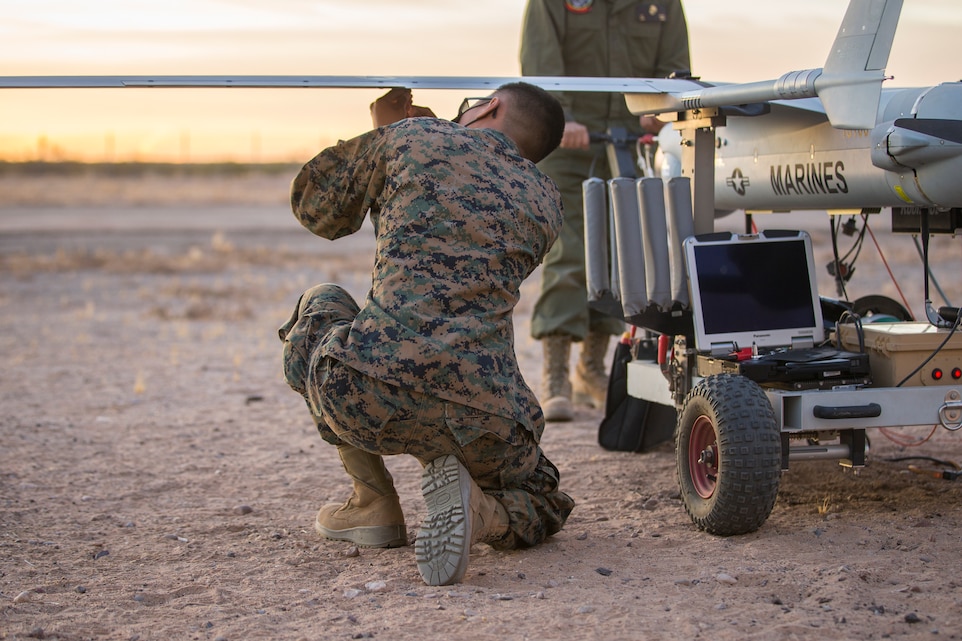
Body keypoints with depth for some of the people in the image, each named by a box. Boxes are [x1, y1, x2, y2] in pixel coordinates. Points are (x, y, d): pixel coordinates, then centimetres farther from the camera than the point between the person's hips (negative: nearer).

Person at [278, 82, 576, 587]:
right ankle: (478, 511, -3)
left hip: (366, 395, -2)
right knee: (540, 505, 36)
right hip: (481, 421, 3)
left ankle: (373, 503, 23)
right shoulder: (546, 204, 21)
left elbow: (315, 208, 26)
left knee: (319, 305, 33)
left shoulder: (412, 139, 12)